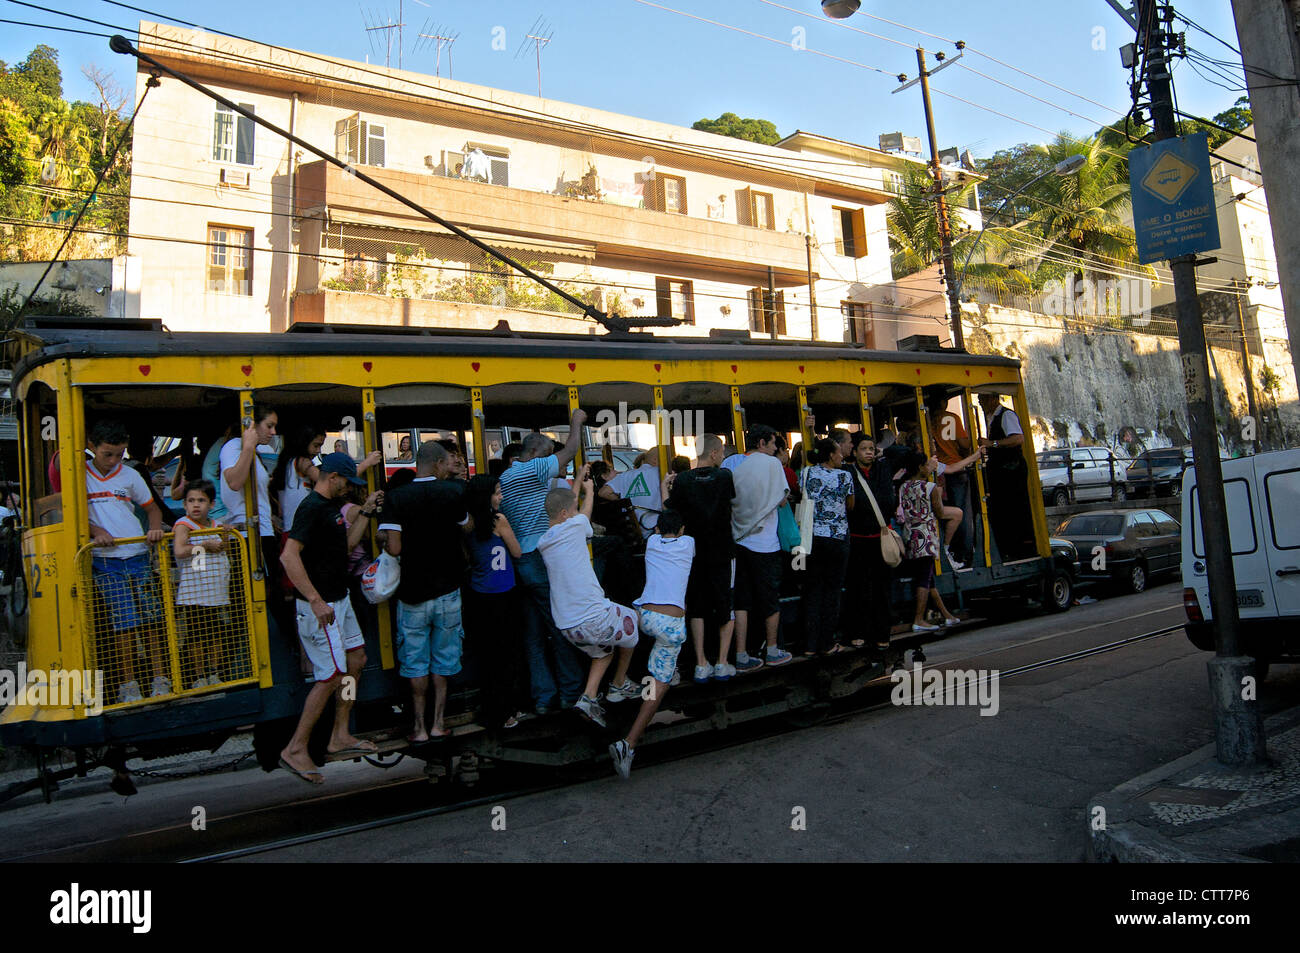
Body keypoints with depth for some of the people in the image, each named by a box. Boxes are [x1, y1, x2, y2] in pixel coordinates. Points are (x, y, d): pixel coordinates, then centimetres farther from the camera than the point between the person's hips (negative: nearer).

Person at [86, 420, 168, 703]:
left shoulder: (130, 475, 8)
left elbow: (152, 508, 16)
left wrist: (154, 529, -4)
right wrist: (96, 531, -15)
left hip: (138, 555, 2)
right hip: (105, 561, -2)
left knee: (151, 619, 0)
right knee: (124, 622, -7)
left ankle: (160, 679, 7)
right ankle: (128, 684, 4)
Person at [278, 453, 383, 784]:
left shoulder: (330, 506, 13)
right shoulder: (312, 508, -18)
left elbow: (347, 542, 21)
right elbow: (289, 556, -27)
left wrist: (366, 512, 13)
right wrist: (316, 601, -30)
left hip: (340, 599, 10)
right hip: (321, 606, -10)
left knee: (356, 661, 15)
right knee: (331, 676, -8)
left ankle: (340, 737, 25)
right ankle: (296, 750, 3)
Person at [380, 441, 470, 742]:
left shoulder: (396, 498, -10)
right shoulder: (454, 491, -7)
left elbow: (394, 548, -15)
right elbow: (466, 529, 8)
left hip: (412, 592, -1)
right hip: (447, 590, 1)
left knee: (416, 662, 10)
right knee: (443, 659, 13)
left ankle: (419, 727, 15)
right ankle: (438, 723, 18)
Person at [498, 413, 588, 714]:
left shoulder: (503, 479, 16)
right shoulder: (534, 469, -8)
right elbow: (569, 452, -3)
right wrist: (576, 423, 13)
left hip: (518, 562, 8)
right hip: (542, 559, -8)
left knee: (534, 633, 9)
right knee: (562, 628, 1)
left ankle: (542, 697, 13)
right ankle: (571, 691, 9)